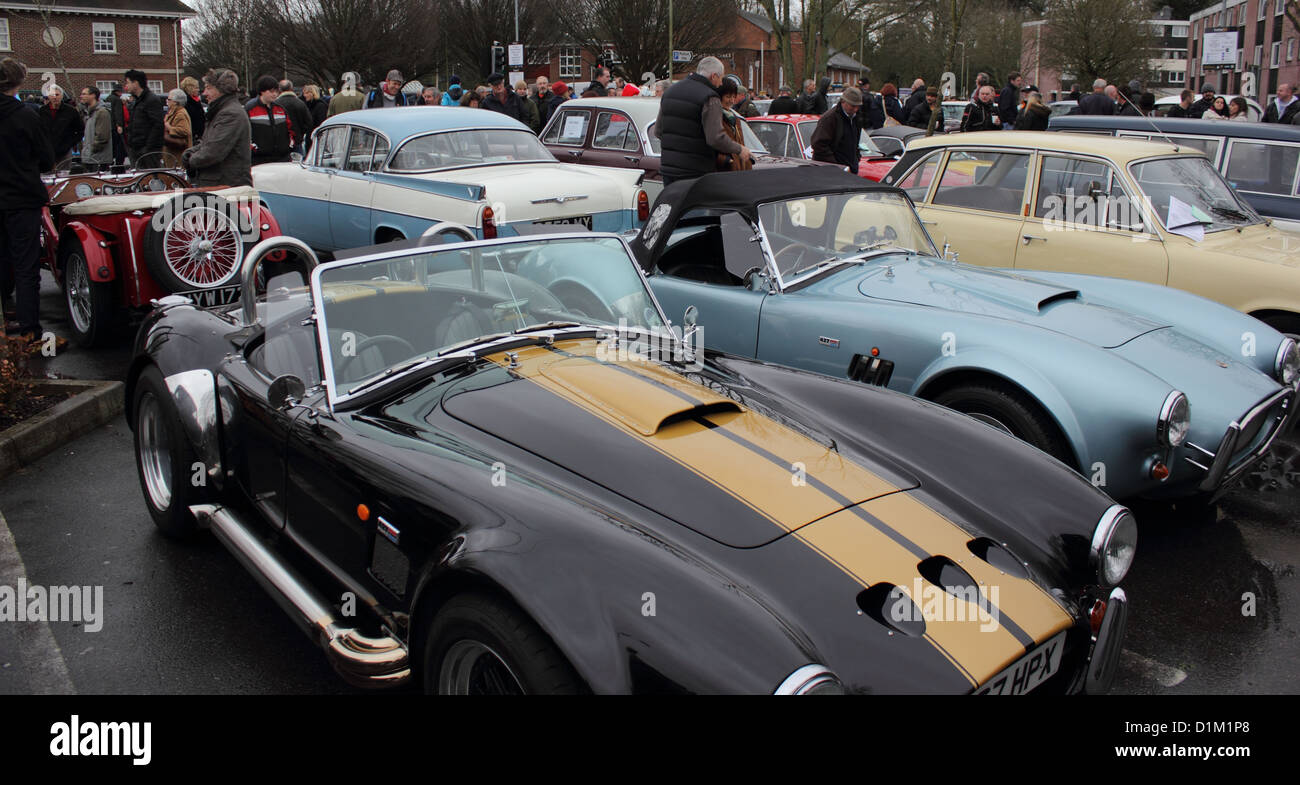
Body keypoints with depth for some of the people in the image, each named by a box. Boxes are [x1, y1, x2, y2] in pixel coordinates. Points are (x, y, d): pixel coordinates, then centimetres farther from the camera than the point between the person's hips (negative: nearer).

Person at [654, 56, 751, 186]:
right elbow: (716, 138, -20)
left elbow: (658, 131, 17)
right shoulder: (709, 99, -12)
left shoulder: (671, 91, 13)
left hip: (668, 168, 7)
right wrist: (738, 150, -5)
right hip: (695, 172, -7)